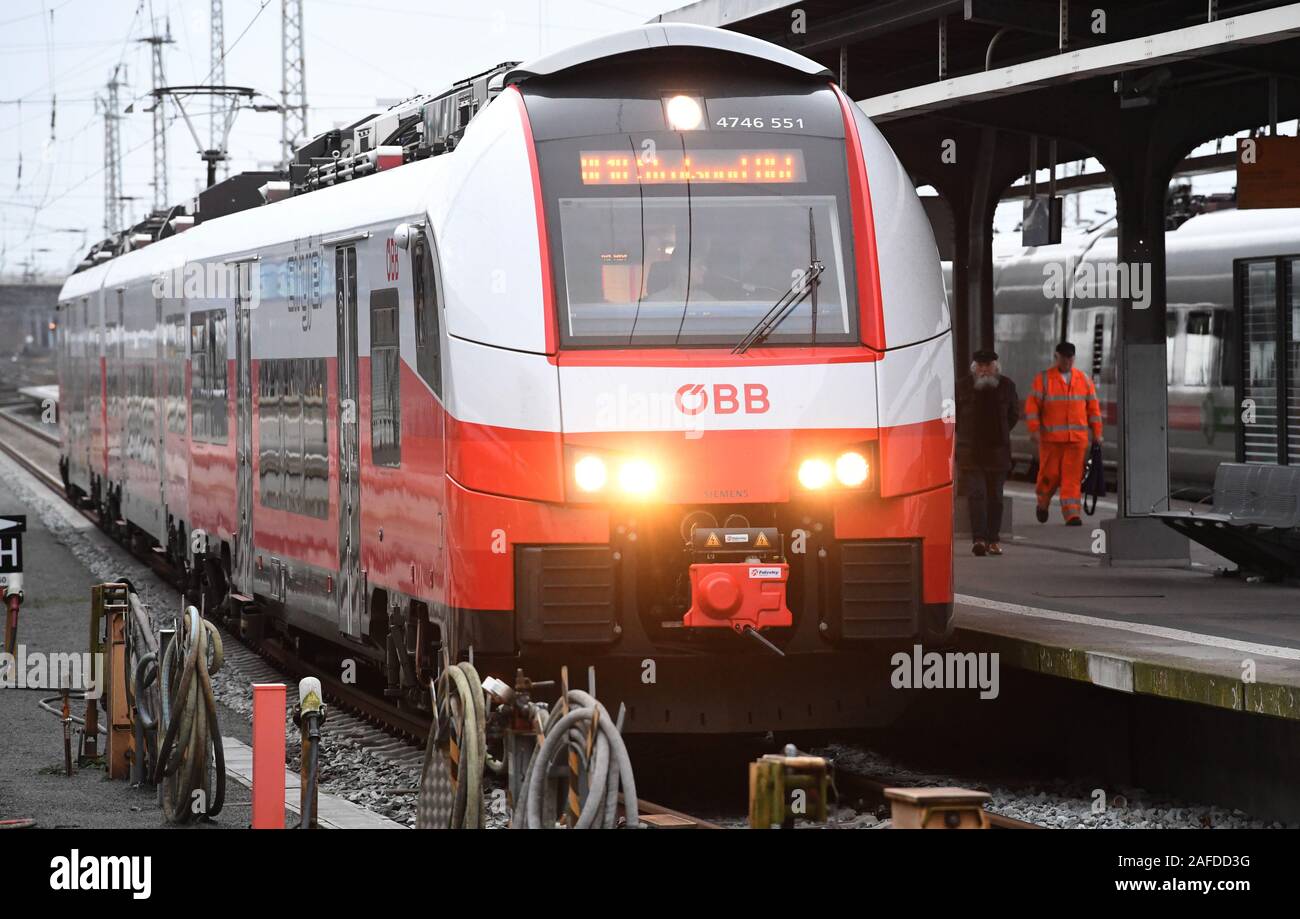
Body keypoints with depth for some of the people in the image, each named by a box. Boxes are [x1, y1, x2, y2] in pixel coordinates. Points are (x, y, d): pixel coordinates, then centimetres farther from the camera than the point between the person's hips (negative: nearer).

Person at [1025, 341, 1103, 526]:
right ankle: (1043, 503, 28)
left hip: (1077, 437, 2)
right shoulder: (1043, 379, 2)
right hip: (1051, 437, -2)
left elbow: (1093, 407, 13)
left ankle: (1071, 514, -8)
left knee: (1073, 476, -6)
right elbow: (1032, 405, -3)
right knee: (1050, 473, 0)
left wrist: (1097, 433, 10)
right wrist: (1034, 429, -13)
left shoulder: (1083, 379, 11)